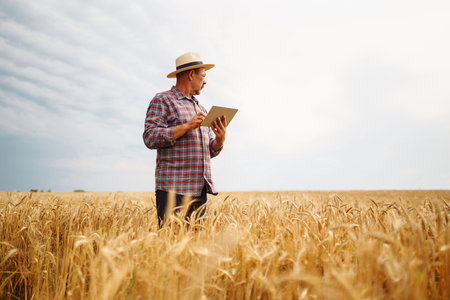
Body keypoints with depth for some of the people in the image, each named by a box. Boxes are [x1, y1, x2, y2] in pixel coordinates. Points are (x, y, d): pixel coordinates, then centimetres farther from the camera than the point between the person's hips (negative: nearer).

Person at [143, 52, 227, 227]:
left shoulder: (200, 108, 24)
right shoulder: (162, 101, 3)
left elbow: (211, 152, 25)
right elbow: (150, 138, -10)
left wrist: (220, 139, 2)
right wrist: (187, 126, -15)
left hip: (200, 189, 7)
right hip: (173, 188, -7)